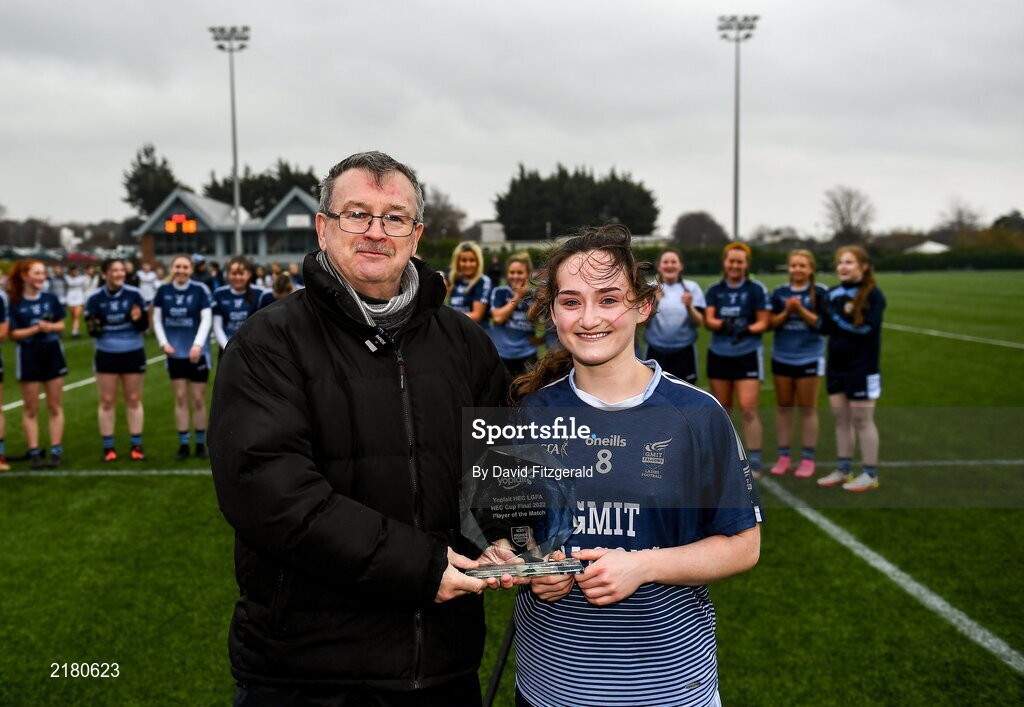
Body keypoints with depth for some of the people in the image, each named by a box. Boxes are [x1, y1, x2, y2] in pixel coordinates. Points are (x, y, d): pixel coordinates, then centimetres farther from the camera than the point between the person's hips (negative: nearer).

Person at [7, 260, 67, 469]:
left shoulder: (51, 298, 4)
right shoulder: (15, 302, -5)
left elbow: (61, 325, 8)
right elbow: (14, 333, -7)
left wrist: (51, 327, -13)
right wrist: (35, 329, -20)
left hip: (53, 353, 3)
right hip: (29, 356, -3)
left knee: (55, 407, 5)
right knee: (30, 409, 4)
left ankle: (55, 451, 11)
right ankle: (34, 453, 11)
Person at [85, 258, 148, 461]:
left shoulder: (134, 294, -5)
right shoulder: (95, 298, -4)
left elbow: (145, 325, -2)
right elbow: (91, 329, 2)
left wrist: (138, 319, -23)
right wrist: (94, 328, -21)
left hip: (133, 352, 0)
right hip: (106, 354, 0)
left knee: (134, 400, 7)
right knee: (107, 401, 4)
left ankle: (136, 446, 16)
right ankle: (108, 448, 14)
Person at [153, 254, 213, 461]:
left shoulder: (200, 289, -7)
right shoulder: (163, 290, 1)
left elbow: (207, 319, -9)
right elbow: (156, 318, 8)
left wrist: (197, 345, -19)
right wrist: (164, 342, -4)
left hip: (197, 352, -2)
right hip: (175, 353, 2)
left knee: (198, 399, 3)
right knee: (180, 398, 5)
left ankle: (200, 443, 16)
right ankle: (183, 444, 13)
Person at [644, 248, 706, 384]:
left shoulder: (691, 287, 4)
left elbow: (699, 322, -1)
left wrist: (689, 307, -20)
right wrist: (654, 302, -23)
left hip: (684, 353, 0)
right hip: (656, 352, 0)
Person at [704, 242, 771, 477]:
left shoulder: (756, 289, -2)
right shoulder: (714, 290, 7)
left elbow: (763, 322, -5)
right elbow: (708, 320, -3)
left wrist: (747, 329, -24)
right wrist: (723, 324, -24)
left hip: (748, 355, -3)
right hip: (718, 355, 4)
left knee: (748, 409, -10)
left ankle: (754, 462, -4)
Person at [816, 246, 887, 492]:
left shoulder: (872, 294, -9)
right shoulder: (834, 293, 9)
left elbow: (867, 327, -21)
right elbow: (825, 328, 9)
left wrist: (837, 317, -21)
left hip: (862, 368, -6)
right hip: (836, 365, 6)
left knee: (862, 420, 0)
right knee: (841, 418, 11)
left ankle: (870, 474, 11)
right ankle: (843, 470, 21)